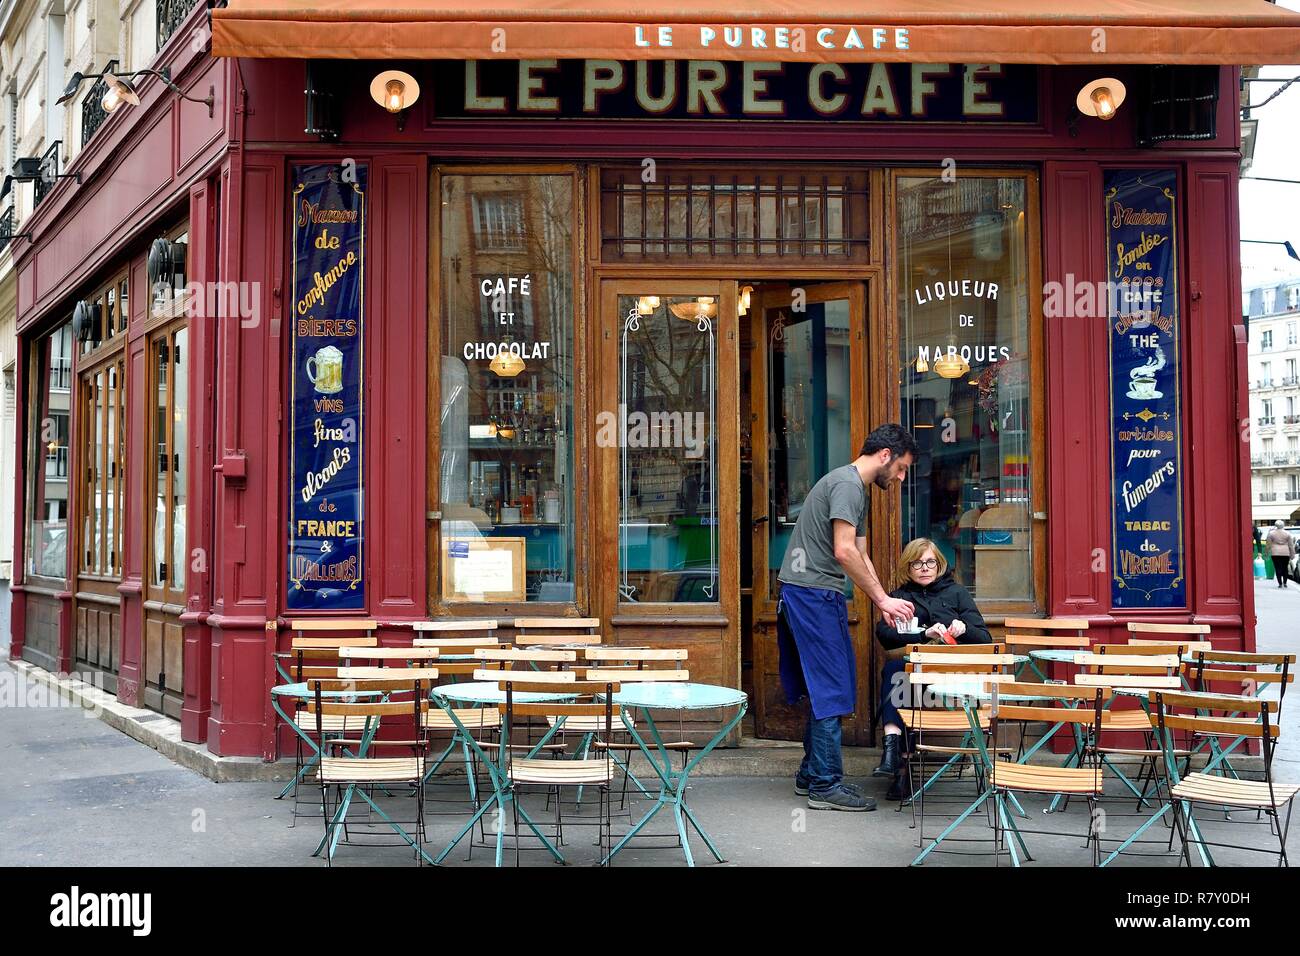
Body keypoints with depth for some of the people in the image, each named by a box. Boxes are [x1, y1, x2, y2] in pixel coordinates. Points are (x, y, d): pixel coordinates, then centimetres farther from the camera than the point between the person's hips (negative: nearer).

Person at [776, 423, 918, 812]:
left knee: (826, 690, 14)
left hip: (819, 596, 11)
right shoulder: (847, 483, -12)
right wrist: (882, 599, -14)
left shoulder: (856, 488, 21)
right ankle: (826, 785, -2)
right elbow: (844, 551, -21)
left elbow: (860, 557, 22)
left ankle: (811, 775, 22)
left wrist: (883, 603, 13)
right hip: (812, 593, -11)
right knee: (830, 691, -7)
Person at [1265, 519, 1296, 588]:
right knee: (1285, 568, 12)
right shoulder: (1287, 533, 3)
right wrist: (1292, 554, 11)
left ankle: (1280, 583, -6)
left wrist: (1268, 553, 10)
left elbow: (1268, 544, 2)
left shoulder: (1271, 533, 0)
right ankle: (1285, 583, 12)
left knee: (1278, 568, -1)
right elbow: (1291, 545, 5)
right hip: (1285, 553, 1)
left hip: (1275, 553, -1)